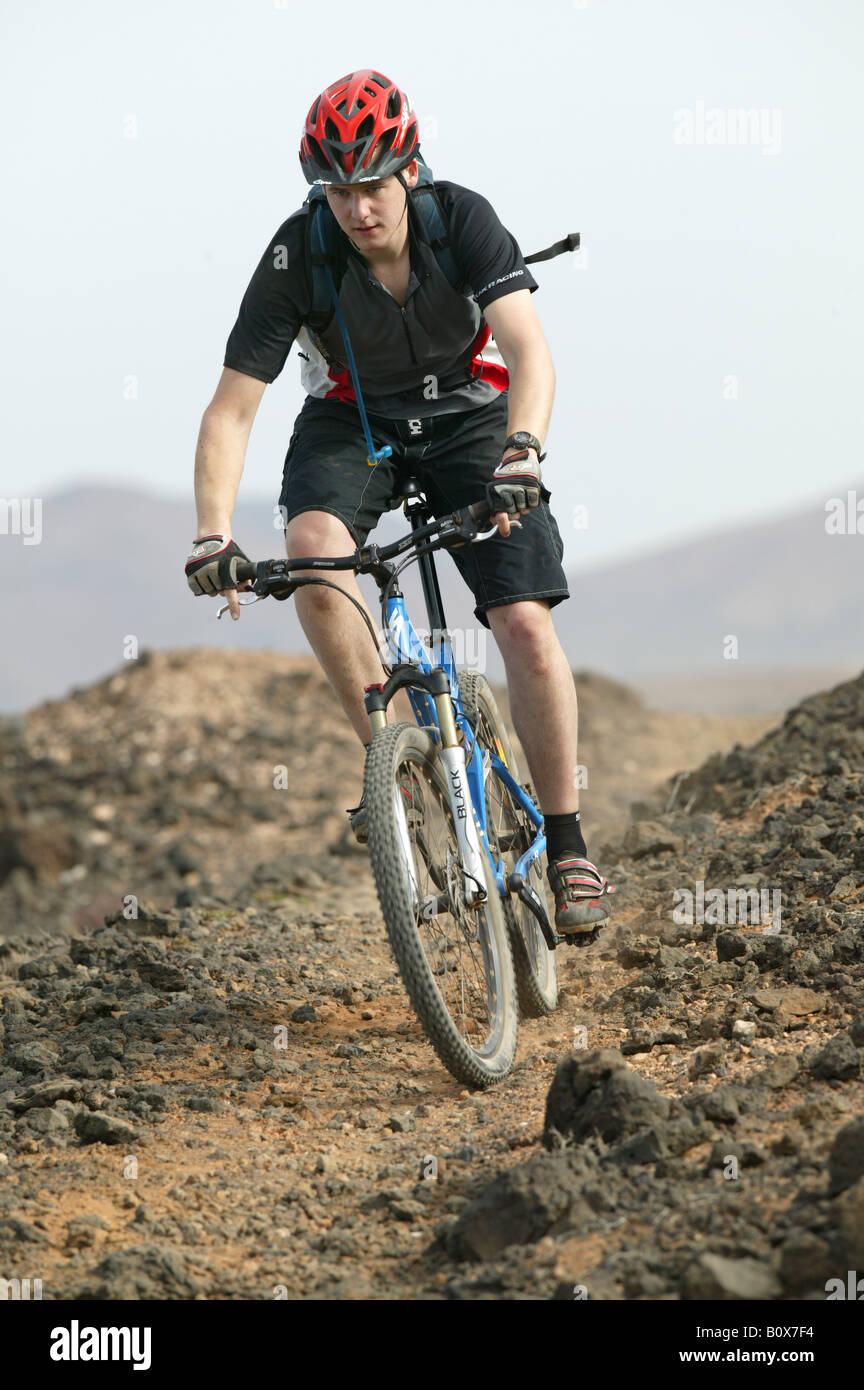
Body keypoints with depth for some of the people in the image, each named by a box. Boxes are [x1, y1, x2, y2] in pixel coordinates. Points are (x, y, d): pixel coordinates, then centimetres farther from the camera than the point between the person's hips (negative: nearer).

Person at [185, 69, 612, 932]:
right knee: (314, 544, -33)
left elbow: (529, 350, -35)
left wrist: (522, 449, -55)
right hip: (353, 421, 1)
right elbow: (232, 407, -23)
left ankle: (565, 845, -2)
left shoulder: (464, 220, -24)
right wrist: (213, 536, -36)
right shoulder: (299, 254, -23)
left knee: (525, 621, -15)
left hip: (466, 414, 0)